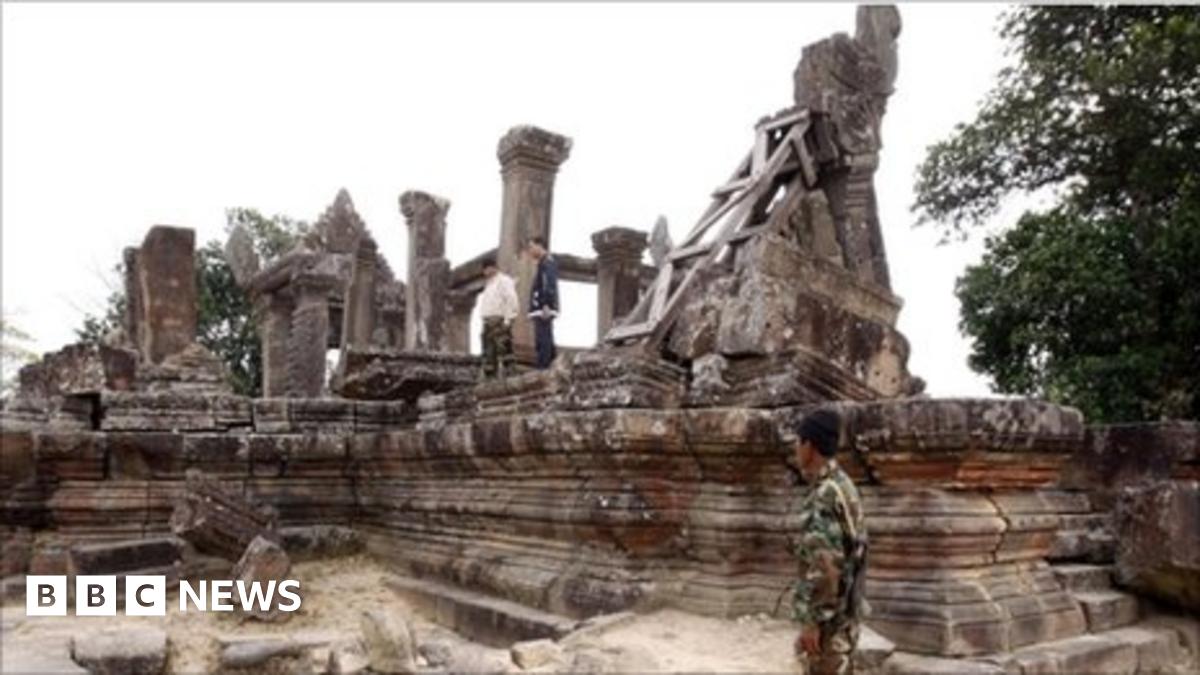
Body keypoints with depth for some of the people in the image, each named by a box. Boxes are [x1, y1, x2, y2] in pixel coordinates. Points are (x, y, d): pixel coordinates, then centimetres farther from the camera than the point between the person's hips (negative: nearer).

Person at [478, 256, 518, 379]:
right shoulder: (488, 283, 25)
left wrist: (508, 319, -19)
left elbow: (512, 300, -15)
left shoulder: (504, 281, -5)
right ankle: (489, 376, 11)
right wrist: (485, 320, 17)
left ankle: (505, 375, -13)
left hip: (500, 321, -10)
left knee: (503, 349, -12)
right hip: (488, 321, 10)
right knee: (488, 352, 8)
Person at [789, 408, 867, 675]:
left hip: (830, 615, -10)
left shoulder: (824, 496, -23)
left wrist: (811, 621, -21)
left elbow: (825, 568, -26)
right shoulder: (841, 485, 9)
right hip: (843, 610, 10)